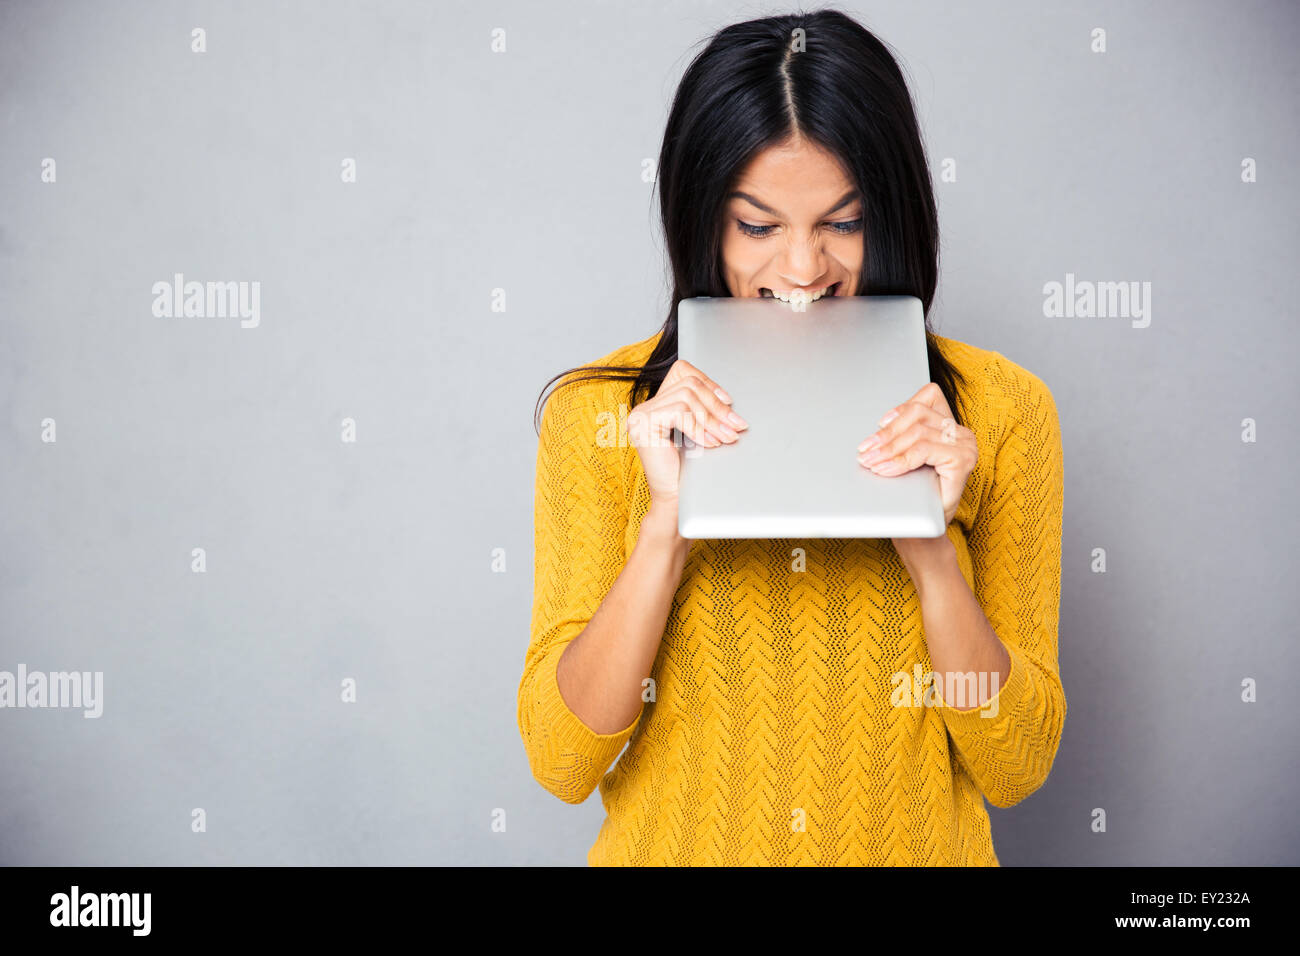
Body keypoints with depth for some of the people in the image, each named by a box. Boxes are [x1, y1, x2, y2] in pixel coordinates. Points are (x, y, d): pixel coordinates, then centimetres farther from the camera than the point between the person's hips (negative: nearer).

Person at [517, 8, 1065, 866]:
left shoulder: (999, 410, -8)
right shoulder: (601, 411, -9)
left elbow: (1017, 769, -9)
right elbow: (560, 761, -12)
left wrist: (930, 548, -23)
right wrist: (668, 528, -24)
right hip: (676, 843, -1)